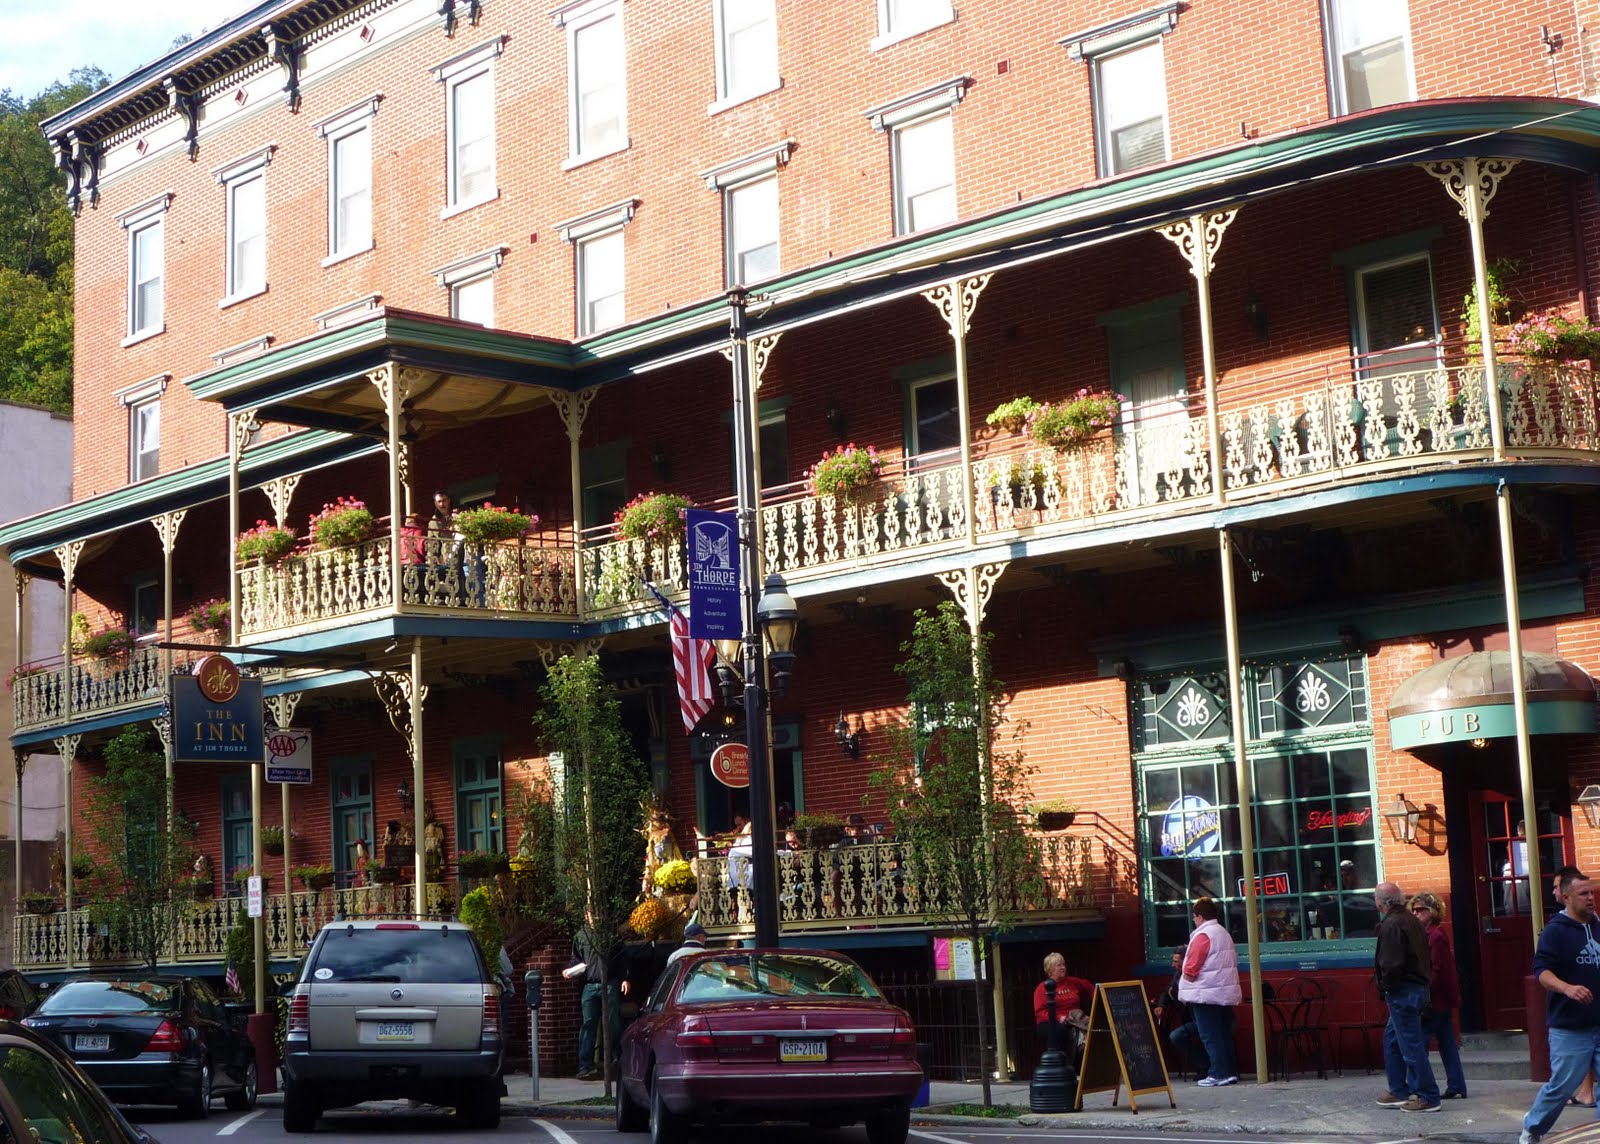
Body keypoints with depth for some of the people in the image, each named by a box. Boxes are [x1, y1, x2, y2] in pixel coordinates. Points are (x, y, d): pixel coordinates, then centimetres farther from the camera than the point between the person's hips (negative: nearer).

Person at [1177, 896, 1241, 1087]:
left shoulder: (1203, 935, -14)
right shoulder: (1224, 934, 14)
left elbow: (1191, 969, -18)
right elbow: (1233, 961, 17)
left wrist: (1188, 976, 1)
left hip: (1206, 994, -9)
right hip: (1226, 992, 9)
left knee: (1210, 1036, -4)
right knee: (1224, 1034, 12)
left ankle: (1219, 1073, -5)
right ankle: (1230, 1072, 12)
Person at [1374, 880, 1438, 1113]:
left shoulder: (1391, 925, -17)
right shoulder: (1412, 921, 14)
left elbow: (1391, 964, -23)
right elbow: (1427, 959, 19)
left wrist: (1385, 987, -9)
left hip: (1402, 992, -10)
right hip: (1419, 987, 10)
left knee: (1411, 1046, -5)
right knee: (1392, 1039, 20)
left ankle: (1428, 1097, -1)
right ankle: (1399, 1092, 24)